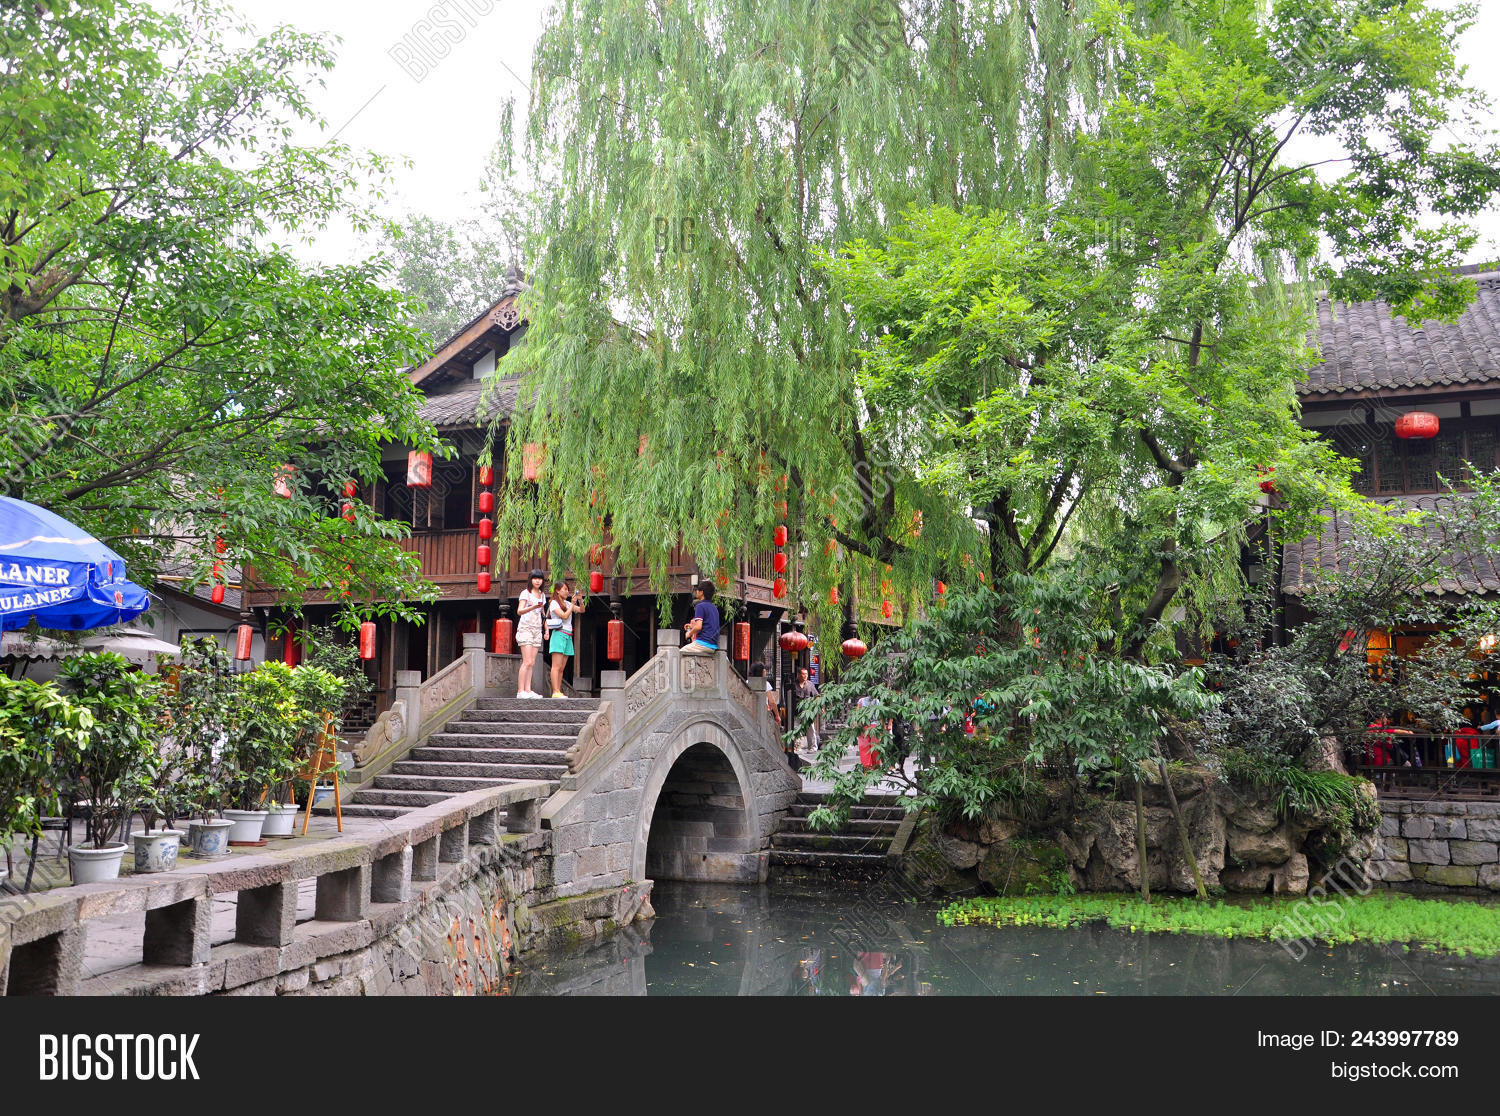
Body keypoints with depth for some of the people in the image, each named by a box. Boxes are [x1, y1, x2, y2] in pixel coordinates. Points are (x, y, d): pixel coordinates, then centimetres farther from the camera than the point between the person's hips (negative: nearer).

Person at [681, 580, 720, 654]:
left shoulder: (700, 606, -10)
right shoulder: (714, 607, 17)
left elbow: (698, 627, -20)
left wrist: (689, 633, -1)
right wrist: (692, 626, 27)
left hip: (703, 644, -9)